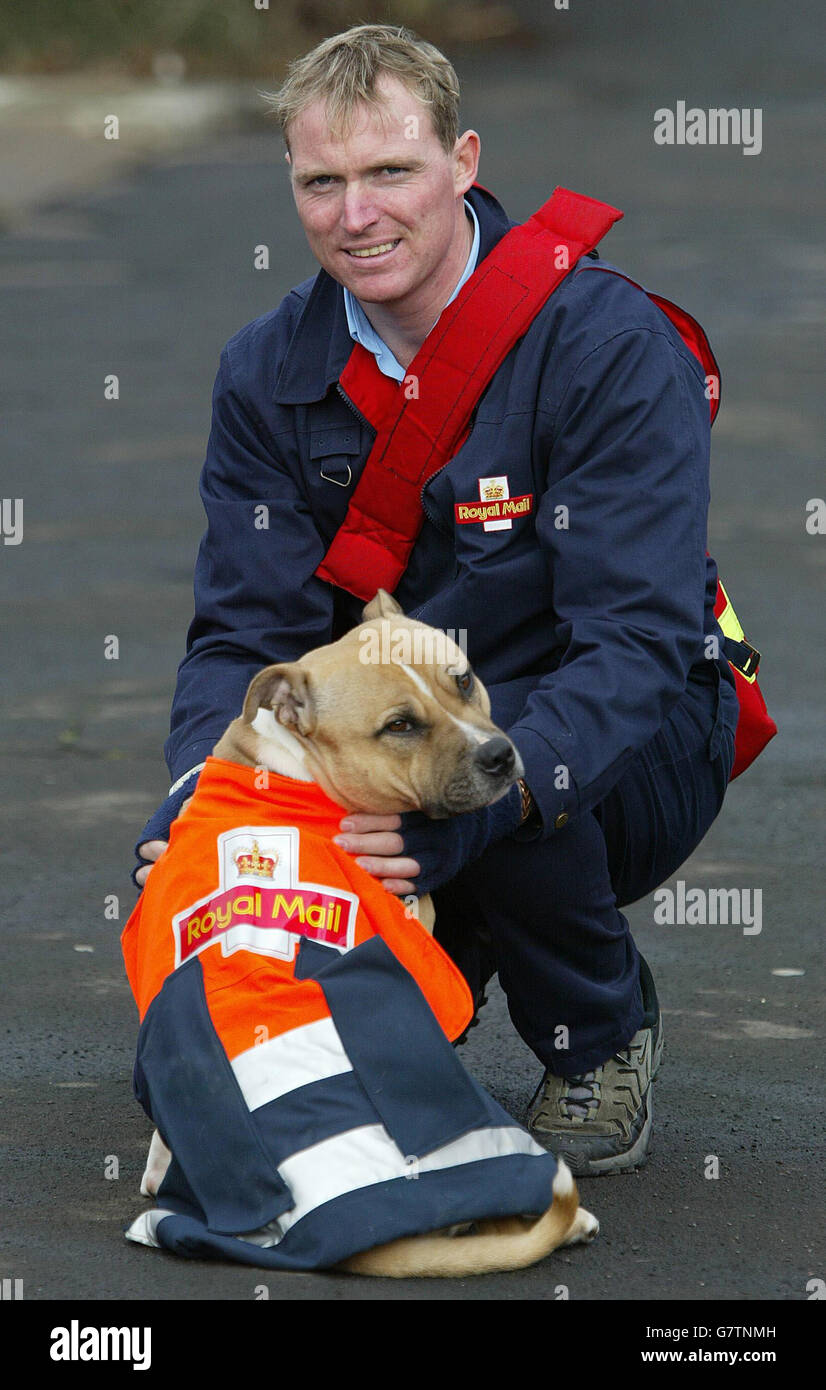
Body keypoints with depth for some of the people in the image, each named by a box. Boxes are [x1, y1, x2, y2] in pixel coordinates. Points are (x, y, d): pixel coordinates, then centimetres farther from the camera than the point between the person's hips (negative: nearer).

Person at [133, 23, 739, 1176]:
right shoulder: (268, 374, -3)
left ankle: (603, 1041, -5)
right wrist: (199, 802, -27)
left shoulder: (611, 345, -20)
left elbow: (639, 646, -27)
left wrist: (466, 799, -44)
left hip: (633, 753, -4)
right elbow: (247, 634, -4)